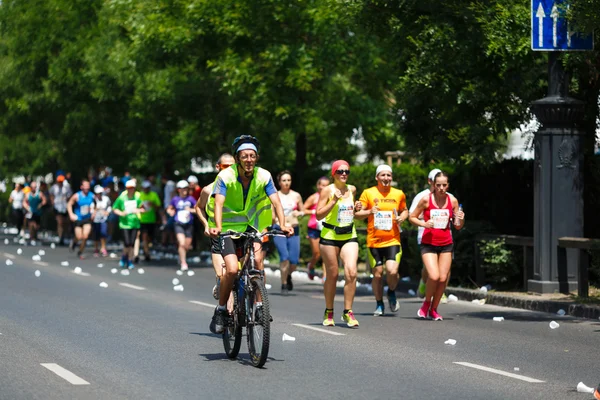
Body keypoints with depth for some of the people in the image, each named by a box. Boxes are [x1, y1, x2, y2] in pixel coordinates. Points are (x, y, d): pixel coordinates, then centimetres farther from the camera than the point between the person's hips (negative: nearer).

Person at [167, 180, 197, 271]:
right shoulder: (175, 199, 2)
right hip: (179, 225, -1)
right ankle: (183, 263, -10)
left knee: (187, 246, 6)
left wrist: (191, 210, -17)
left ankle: (181, 257, 37)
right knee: (182, 243, -18)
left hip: (189, 225, 1)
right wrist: (170, 211, -5)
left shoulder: (191, 199, 0)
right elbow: (169, 209, 17)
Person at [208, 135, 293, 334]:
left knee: (257, 259, -23)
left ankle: (258, 305, -8)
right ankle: (221, 310, 0)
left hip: (252, 227, 2)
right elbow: (219, 203, -27)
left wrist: (283, 224, -34)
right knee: (232, 269, -20)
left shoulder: (264, 176, -10)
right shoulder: (226, 176, -16)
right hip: (229, 228, -2)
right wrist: (217, 227, -44)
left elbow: (276, 202, -17)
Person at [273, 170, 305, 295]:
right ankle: (284, 284, -2)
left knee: (294, 260, -6)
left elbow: (303, 211, 19)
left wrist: (299, 213, -3)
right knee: (284, 256, -18)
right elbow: (271, 215, 3)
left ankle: (288, 275, 29)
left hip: (293, 230, 2)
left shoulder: (296, 196, 9)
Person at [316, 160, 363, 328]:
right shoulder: (327, 190, -4)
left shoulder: (352, 189, 10)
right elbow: (318, 214, -9)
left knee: (351, 272, -13)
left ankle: (347, 312, -5)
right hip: (330, 236, -3)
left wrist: (356, 208, 5)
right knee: (332, 275, 4)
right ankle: (328, 312, 21)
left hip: (349, 236, 3)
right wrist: (334, 201, -19)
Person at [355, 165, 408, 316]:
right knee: (377, 274, 4)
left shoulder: (399, 194, 8)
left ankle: (391, 292, 16)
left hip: (393, 240, 0)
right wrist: (369, 212, -18)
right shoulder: (368, 193, 1)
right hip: (374, 241, 0)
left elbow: (404, 211, 23)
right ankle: (379, 305, 25)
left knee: (392, 271, -17)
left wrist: (402, 218, 0)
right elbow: (357, 214, 1)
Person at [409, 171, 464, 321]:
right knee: (433, 276, -18)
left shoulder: (453, 201, 1)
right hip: (428, 244, -3)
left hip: (446, 244, 3)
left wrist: (461, 220, -14)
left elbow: (458, 226, 8)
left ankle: (433, 309, 17)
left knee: (443, 278, -1)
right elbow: (412, 217, 2)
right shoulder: (426, 200, -7)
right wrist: (423, 223, -16)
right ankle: (426, 303, 9)